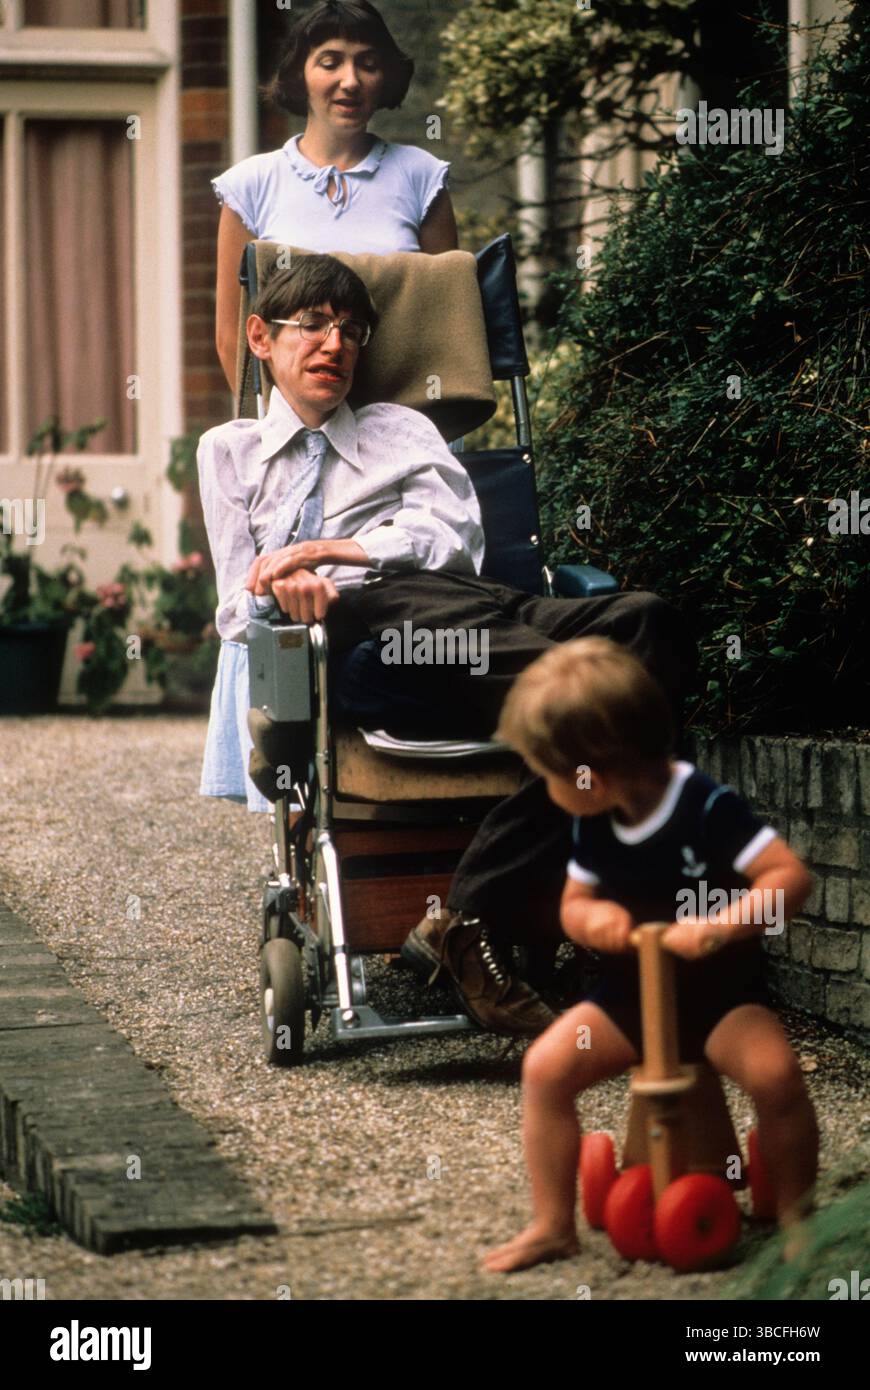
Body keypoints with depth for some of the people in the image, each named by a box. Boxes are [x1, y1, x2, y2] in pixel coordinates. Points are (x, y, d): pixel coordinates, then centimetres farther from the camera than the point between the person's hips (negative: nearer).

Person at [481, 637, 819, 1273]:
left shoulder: (708, 808, -21)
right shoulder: (593, 824, -2)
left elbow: (792, 876, -26)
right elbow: (573, 903, 10)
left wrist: (717, 926, -38)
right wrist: (592, 916, -15)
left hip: (720, 992, -5)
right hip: (629, 994, 5)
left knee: (774, 1070, -31)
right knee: (546, 1066, -14)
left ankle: (796, 1214, -10)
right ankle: (553, 1226, -4)